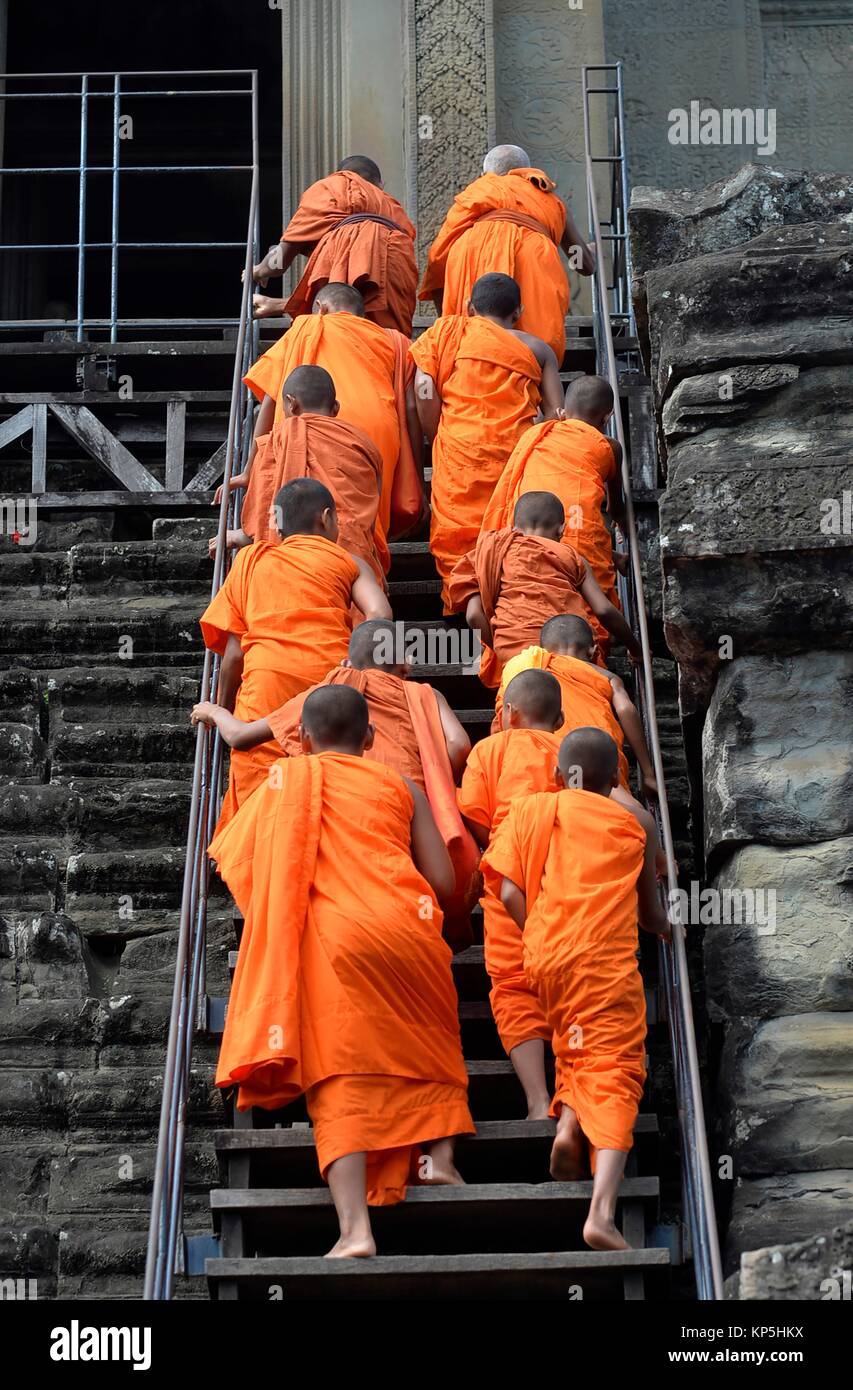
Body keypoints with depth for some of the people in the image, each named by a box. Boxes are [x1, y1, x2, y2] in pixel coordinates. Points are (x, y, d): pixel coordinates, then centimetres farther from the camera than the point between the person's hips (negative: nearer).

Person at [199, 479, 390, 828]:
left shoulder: (250, 559, 20)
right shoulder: (349, 562, 18)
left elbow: (234, 651, 13)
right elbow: (379, 615, -3)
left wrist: (222, 710, 21)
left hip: (266, 683, 0)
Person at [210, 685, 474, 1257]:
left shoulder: (285, 782, 18)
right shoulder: (402, 787, 18)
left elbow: (230, 857, 22)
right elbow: (443, 881, 11)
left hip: (329, 939, -1)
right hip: (406, 931, 1)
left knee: (340, 1080, -5)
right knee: (432, 1038, 27)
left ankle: (355, 1226, -18)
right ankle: (439, 1153, 10)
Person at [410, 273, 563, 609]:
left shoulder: (449, 329, 16)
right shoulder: (537, 348, 18)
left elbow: (424, 388, 2)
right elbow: (557, 414, 9)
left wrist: (437, 442, 10)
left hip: (460, 446, -1)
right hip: (516, 451, 1)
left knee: (457, 541, 0)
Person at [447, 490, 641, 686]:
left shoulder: (496, 552, 23)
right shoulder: (571, 556, 23)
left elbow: (474, 615, 11)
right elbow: (605, 610, 13)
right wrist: (636, 650, 26)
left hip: (515, 650, 0)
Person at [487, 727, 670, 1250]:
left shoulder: (529, 809, 15)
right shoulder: (635, 819, 12)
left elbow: (511, 894, 4)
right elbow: (649, 911, 16)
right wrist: (664, 929, 38)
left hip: (545, 954, 3)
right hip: (606, 954, -3)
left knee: (574, 1041, 27)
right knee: (614, 1073, -8)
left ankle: (568, 1122, 0)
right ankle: (603, 1213, -23)